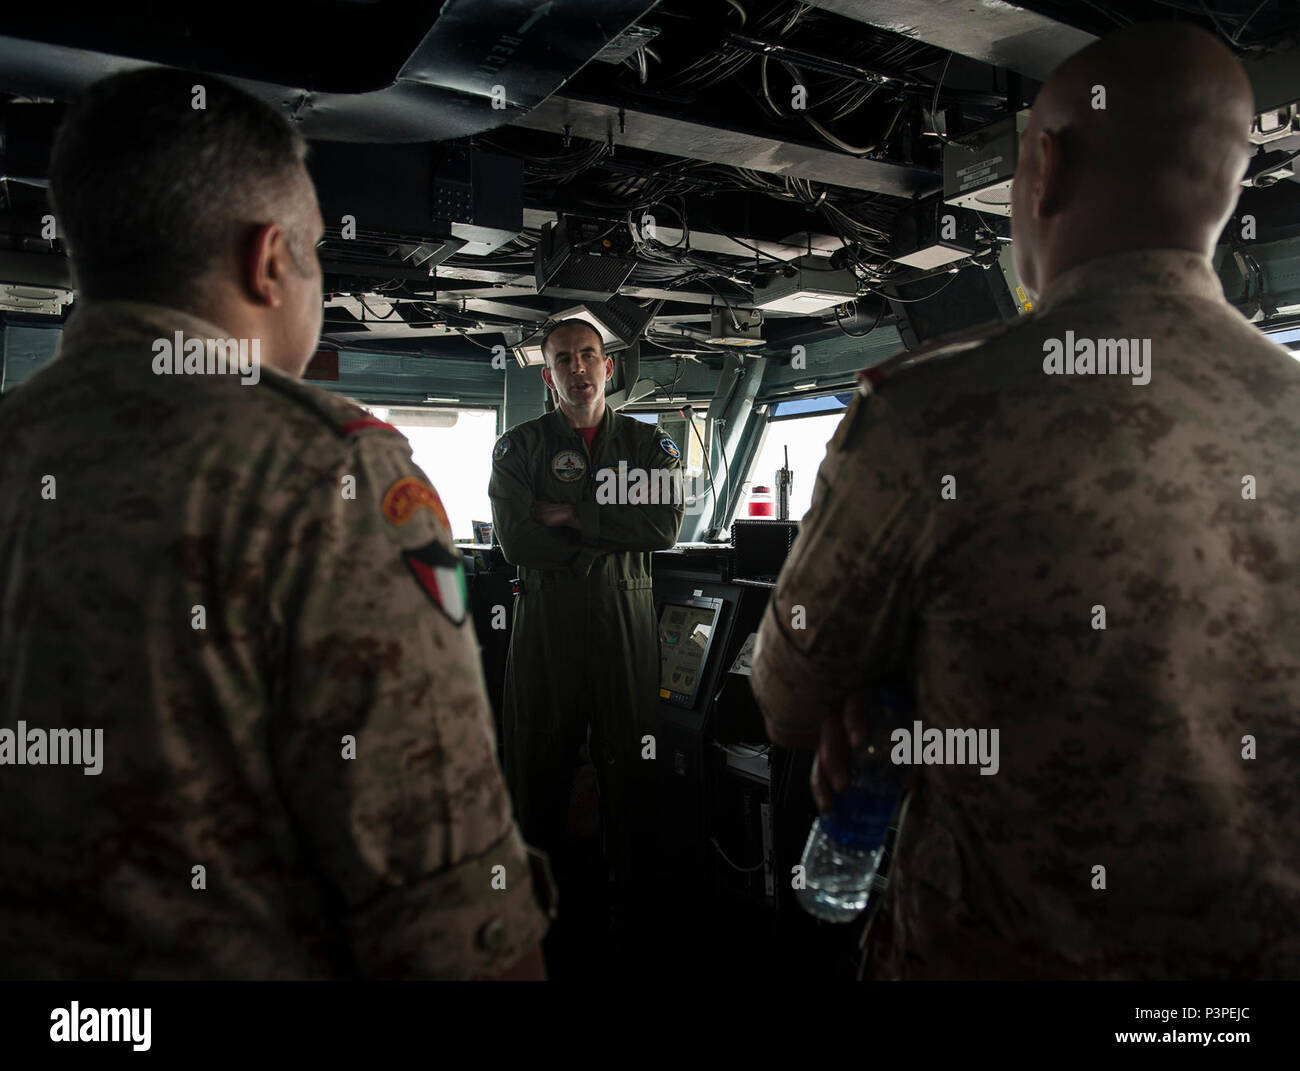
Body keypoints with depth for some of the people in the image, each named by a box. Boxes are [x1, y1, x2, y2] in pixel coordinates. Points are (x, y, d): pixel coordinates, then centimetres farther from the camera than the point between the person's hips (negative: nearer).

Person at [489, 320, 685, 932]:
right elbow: (515, 539, -6)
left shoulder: (649, 444, 11)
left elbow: (665, 526, -5)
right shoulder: (519, 447, 8)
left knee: (627, 757, 5)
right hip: (546, 622, 0)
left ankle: (629, 885, 23)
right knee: (540, 757, 5)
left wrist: (573, 516, -9)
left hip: (626, 618, 1)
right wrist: (611, 537, -6)